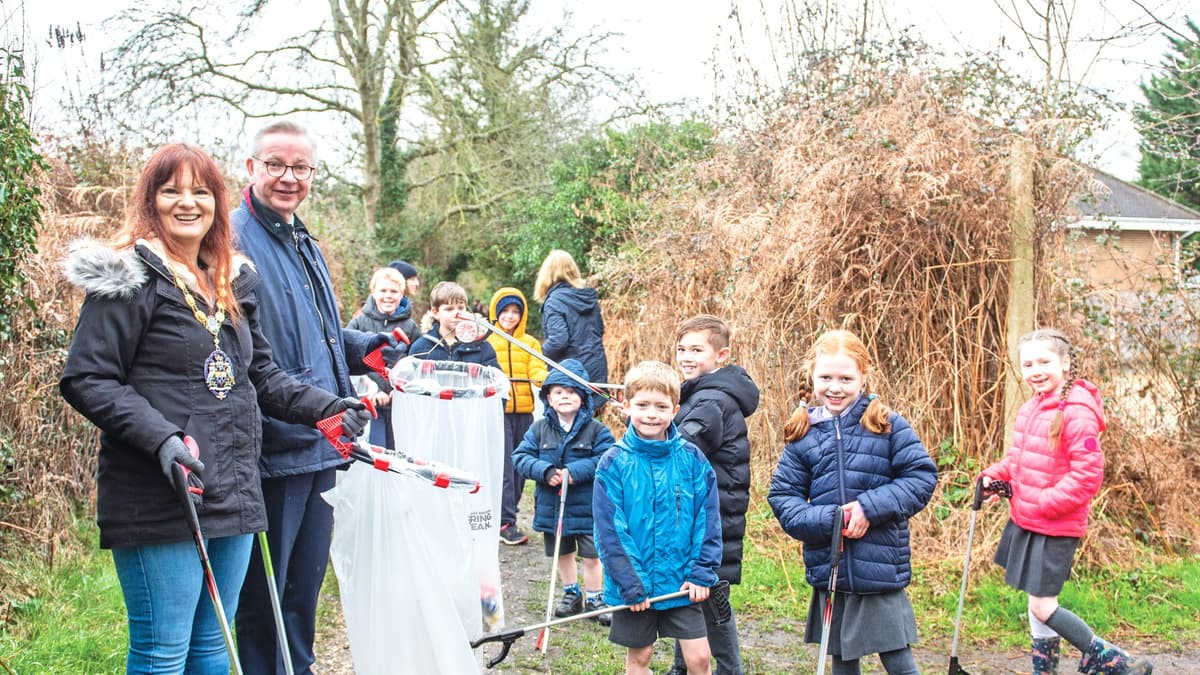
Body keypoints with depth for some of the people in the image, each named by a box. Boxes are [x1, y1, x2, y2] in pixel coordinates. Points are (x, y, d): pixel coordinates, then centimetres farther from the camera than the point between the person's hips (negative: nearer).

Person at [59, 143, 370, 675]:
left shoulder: (235, 281, 16)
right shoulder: (131, 278, -6)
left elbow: (261, 375, 22)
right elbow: (86, 380, -11)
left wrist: (326, 407, 7)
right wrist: (160, 438, -23)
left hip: (233, 495, 7)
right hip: (159, 503, -7)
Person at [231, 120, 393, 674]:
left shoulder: (304, 245, 17)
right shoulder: (232, 241, -13)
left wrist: (367, 348, 10)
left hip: (320, 446, 9)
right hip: (272, 450, -9)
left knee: (305, 586, 19)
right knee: (262, 598, 2)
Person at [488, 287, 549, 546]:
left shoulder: (530, 343, 13)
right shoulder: (485, 341, 4)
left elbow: (538, 370, 1)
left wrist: (541, 380, -20)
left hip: (524, 412, 4)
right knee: (503, 466, -9)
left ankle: (506, 513, 21)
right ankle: (506, 522, -8)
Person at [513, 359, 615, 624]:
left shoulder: (596, 430, -9)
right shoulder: (539, 429, -1)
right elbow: (521, 457, -5)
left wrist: (576, 471, -25)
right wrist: (544, 471, -22)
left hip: (587, 507, -3)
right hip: (551, 506, 3)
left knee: (591, 555, 5)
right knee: (562, 553, 20)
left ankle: (594, 598, 23)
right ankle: (571, 593, 39)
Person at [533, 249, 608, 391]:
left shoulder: (555, 301, -13)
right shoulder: (590, 298, 8)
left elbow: (558, 340, -21)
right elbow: (600, 330, 19)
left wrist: (538, 355, -6)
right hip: (597, 371, 6)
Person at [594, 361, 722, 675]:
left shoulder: (692, 458, -5)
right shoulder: (614, 463, -11)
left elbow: (707, 519, -1)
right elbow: (610, 531, -11)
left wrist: (702, 573, -7)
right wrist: (631, 583, -14)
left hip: (682, 581, 1)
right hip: (633, 585, -1)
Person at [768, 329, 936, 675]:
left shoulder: (887, 425, -5)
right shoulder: (803, 435, 2)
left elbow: (922, 476, -7)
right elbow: (782, 496, 2)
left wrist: (871, 507, -18)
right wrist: (825, 520, -15)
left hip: (881, 570, -3)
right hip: (829, 572, 3)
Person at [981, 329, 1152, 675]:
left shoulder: (1077, 413, -21)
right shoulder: (1031, 407, 6)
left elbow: (1088, 474, -23)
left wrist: (1045, 504, -21)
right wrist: (995, 475, 3)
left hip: (1055, 527, -8)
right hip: (1024, 521, 8)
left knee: (1042, 607, -4)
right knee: (1035, 601, 17)